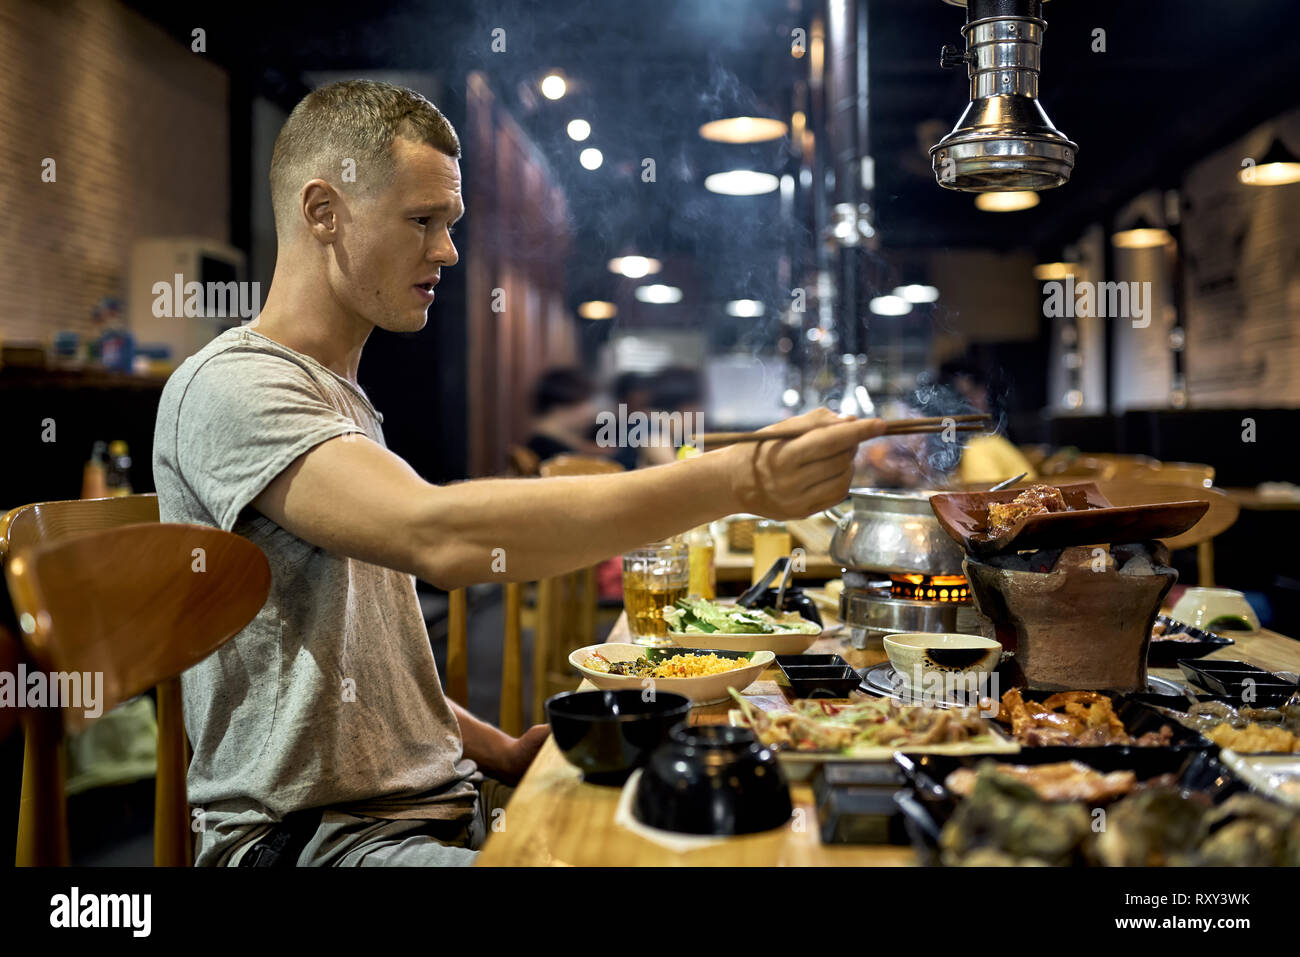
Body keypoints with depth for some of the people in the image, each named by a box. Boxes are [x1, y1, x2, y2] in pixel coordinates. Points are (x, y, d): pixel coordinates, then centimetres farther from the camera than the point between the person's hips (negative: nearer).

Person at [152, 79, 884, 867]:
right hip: (311, 831, -8)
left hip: (443, 803, 8)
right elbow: (440, 537, -30)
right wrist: (742, 479, -31)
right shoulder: (228, 388, -12)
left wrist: (498, 752, 5)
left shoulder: (345, 400, 18)